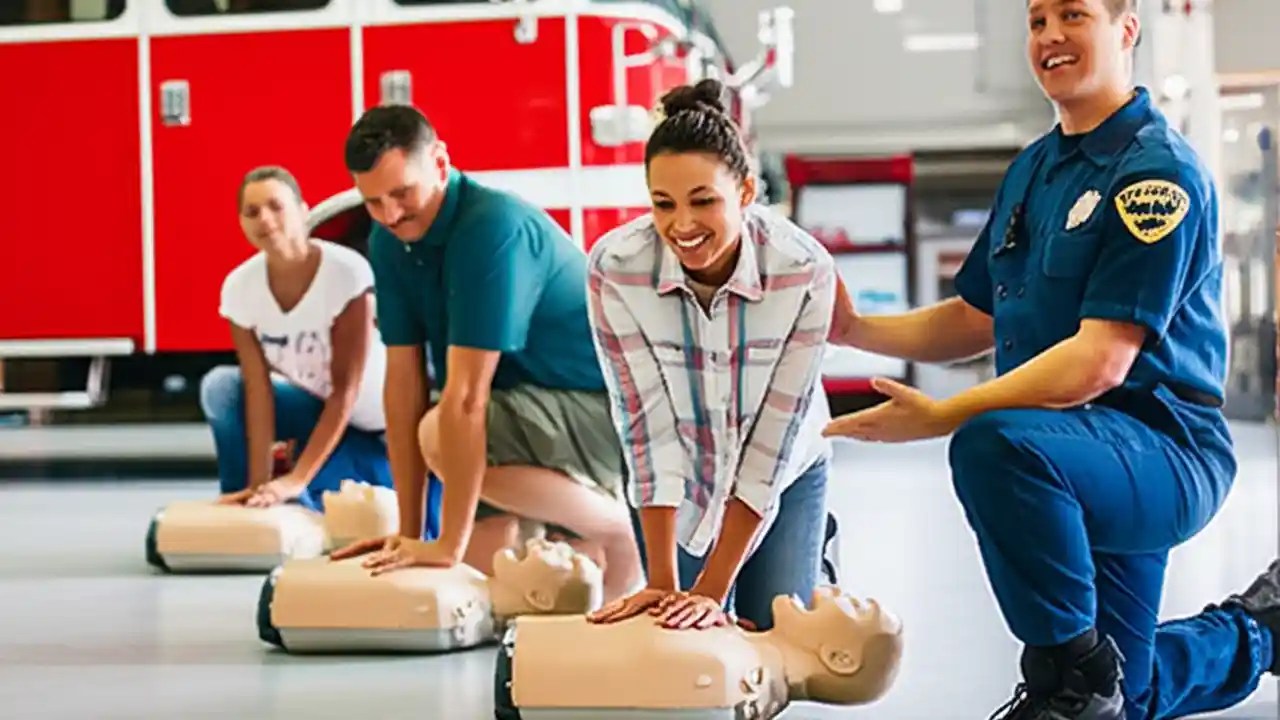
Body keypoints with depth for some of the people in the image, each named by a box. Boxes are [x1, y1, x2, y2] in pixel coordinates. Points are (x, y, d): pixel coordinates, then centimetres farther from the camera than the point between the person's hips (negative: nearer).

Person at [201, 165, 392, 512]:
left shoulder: (345, 272, -29)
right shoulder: (239, 287, -15)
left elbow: (345, 391, -27)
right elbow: (258, 390, -15)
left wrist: (296, 479, -31)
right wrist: (258, 482, -22)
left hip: (378, 428, -4)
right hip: (316, 408, 4)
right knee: (220, 387, -16)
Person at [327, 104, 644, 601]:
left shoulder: (492, 227, -27)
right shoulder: (390, 242, -2)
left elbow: (466, 397, -30)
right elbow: (404, 382, -2)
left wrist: (448, 545, -31)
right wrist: (408, 531, -4)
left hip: (601, 410, -7)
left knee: (441, 436, -29)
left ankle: (619, 530, -12)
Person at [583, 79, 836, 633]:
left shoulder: (804, 269, -31)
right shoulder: (616, 268, -29)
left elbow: (773, 441, -27)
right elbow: (648, 425, -25)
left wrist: (713, 589, -26)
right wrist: (663, 582, -25)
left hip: (781, 475, 0)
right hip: (675, 482, 1)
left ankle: (816, 558, 29)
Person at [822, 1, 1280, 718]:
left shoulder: (1159, 170, -17)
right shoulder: (1033, 169, 11)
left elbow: (1100, 361, -26)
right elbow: (973, 319, 16)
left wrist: (941, 417, -30)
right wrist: (856, 328, 0)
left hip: (1163, 448, -9)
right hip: (1079, 457, 9)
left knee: (993, 443, -39)